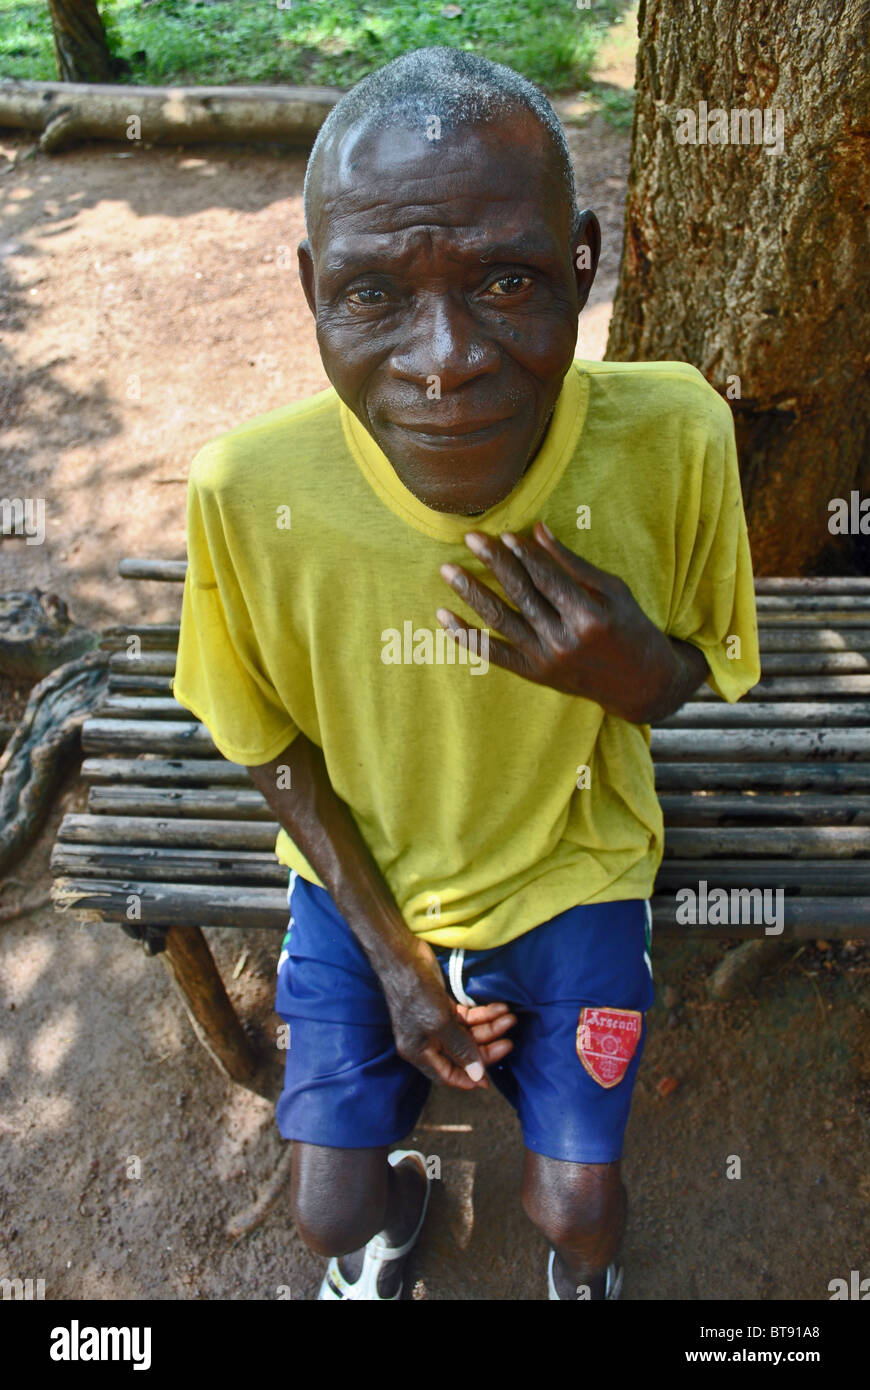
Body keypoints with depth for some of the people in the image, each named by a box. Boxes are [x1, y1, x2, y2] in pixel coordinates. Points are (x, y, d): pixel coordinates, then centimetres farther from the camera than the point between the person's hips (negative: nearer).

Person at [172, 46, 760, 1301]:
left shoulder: (671, 436, -26)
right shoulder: (249, 489, -27)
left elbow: (700, 679, -7)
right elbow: (273, 742, -8)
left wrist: (633, 675, -32)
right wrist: (392, 954, -9)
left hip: (571, 870, 0)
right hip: (365, 878, 1)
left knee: (577, 1209, 4)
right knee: (330, 1210, 5)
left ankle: (582, 1263, 45)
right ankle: (395, 1200, 45)